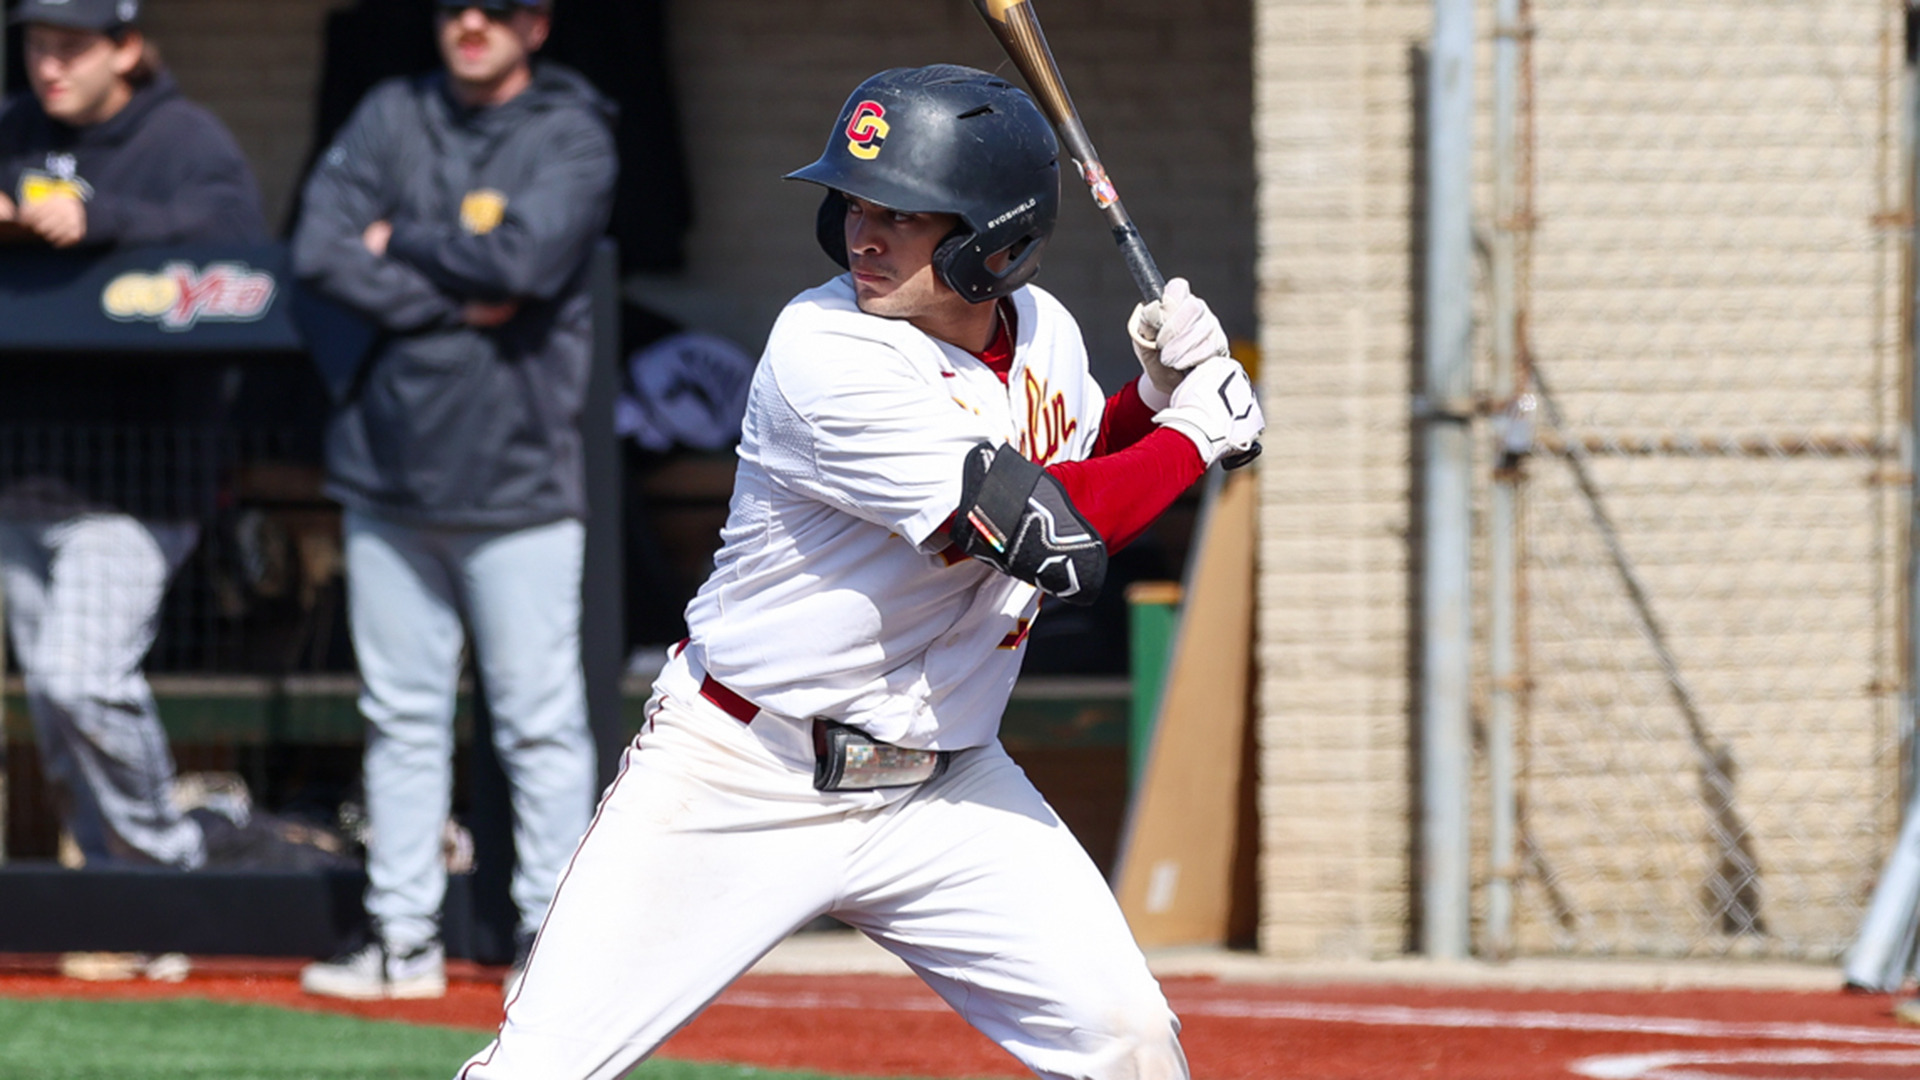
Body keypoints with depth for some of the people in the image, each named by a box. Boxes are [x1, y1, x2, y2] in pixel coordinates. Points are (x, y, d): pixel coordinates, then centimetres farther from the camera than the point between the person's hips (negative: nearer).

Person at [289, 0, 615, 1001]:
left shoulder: (571, 135, -1)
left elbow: (525, 257, -17)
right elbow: (321, 252, -3)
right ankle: (403, 939, 12)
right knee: (400, 719, 7)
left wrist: (402, 242, -4)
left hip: (515, 477, -4)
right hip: (389, 470, 4)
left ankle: (553, 940, 1)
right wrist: (455, 302, -10)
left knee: (540, 721, -4)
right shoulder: (390, 119, 9)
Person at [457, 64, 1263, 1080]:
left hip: (942, 786, 6)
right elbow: (1046, 535, -25)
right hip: (741, 783, -6)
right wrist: (1194, 434, -11)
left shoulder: (1043, 332, 1)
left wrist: (1155, 395, 1)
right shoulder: (827, 356, -23)